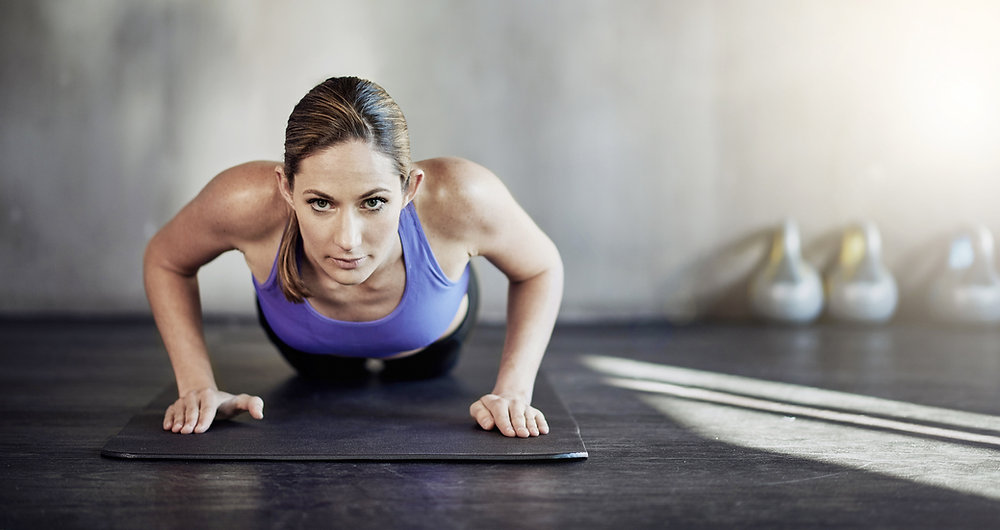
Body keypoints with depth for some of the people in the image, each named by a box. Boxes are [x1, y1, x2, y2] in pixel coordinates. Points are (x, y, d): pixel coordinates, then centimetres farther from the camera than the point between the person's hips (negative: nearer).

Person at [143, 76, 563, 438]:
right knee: (328, 383, 40)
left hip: (430, 337, 0)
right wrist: (198, 385, -30)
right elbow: (165, 262, -21)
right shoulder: (248, 201, -46)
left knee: (420, 377, 40)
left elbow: (540, 269, -24)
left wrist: (512, 391, -33)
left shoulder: (457, 196, -48)